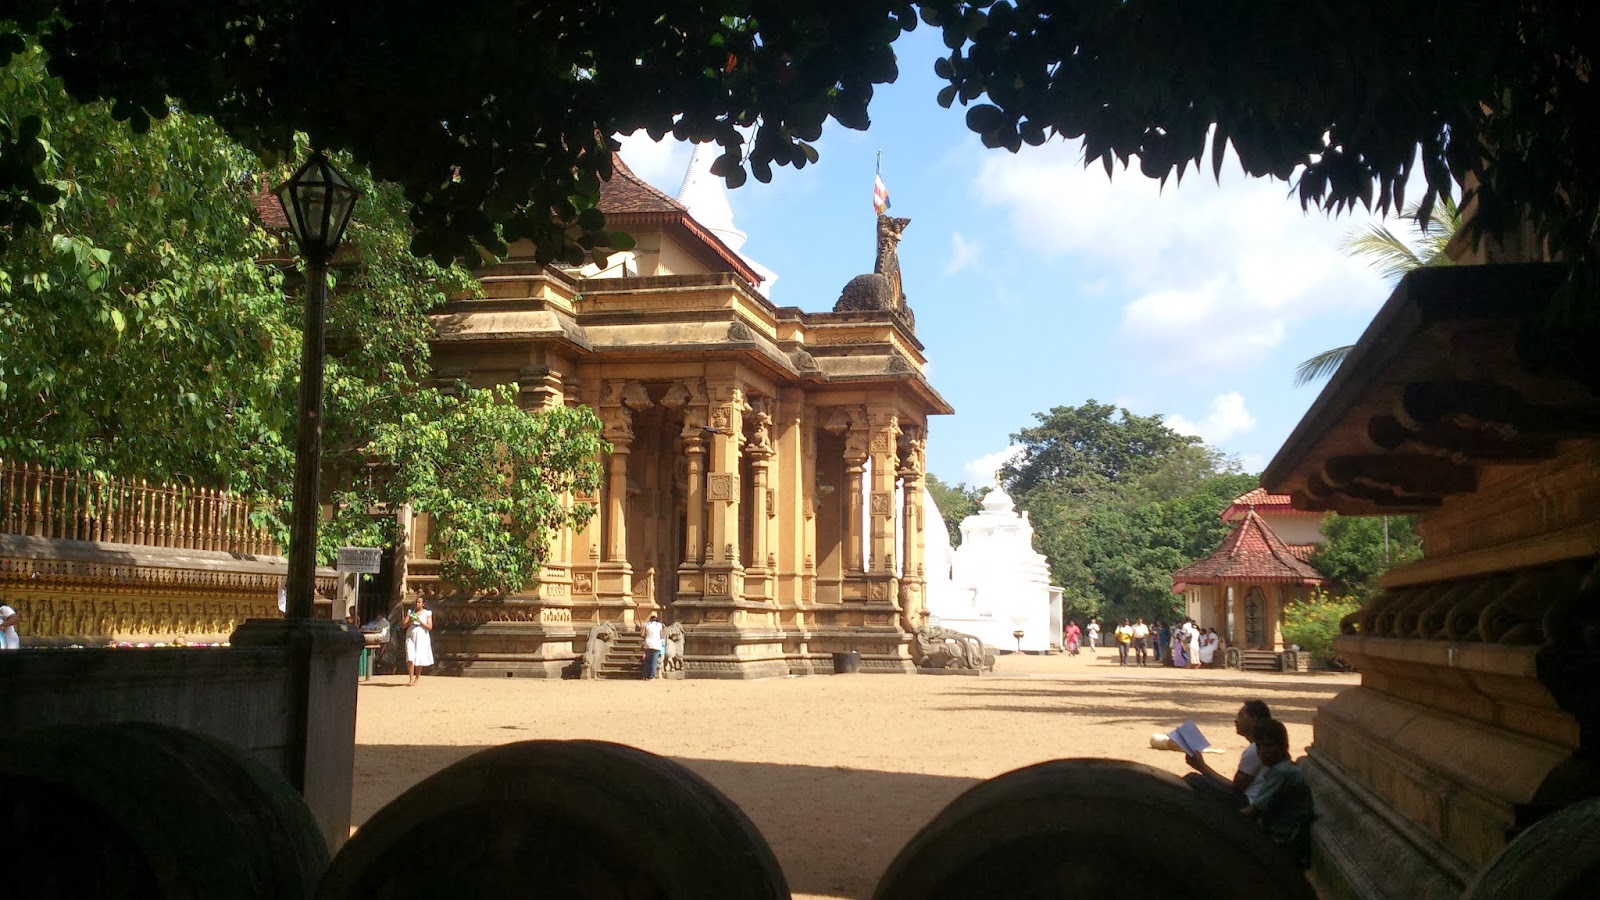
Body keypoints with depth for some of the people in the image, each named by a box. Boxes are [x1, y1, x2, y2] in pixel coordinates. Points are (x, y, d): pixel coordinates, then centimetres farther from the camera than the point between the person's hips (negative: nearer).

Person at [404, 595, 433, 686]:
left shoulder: (427, 613, 4)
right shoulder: (410, 612, 10)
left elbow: (430, 627, -4)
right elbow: (404, 625, 8)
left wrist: (420, 621, -15)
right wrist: (410, 621, -11)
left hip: (422, 638, -1)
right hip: (411, 637, 1)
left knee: (419, 659, 1)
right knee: (410, 658, -14)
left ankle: (416, 679, 14)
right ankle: (411, 679, -9)